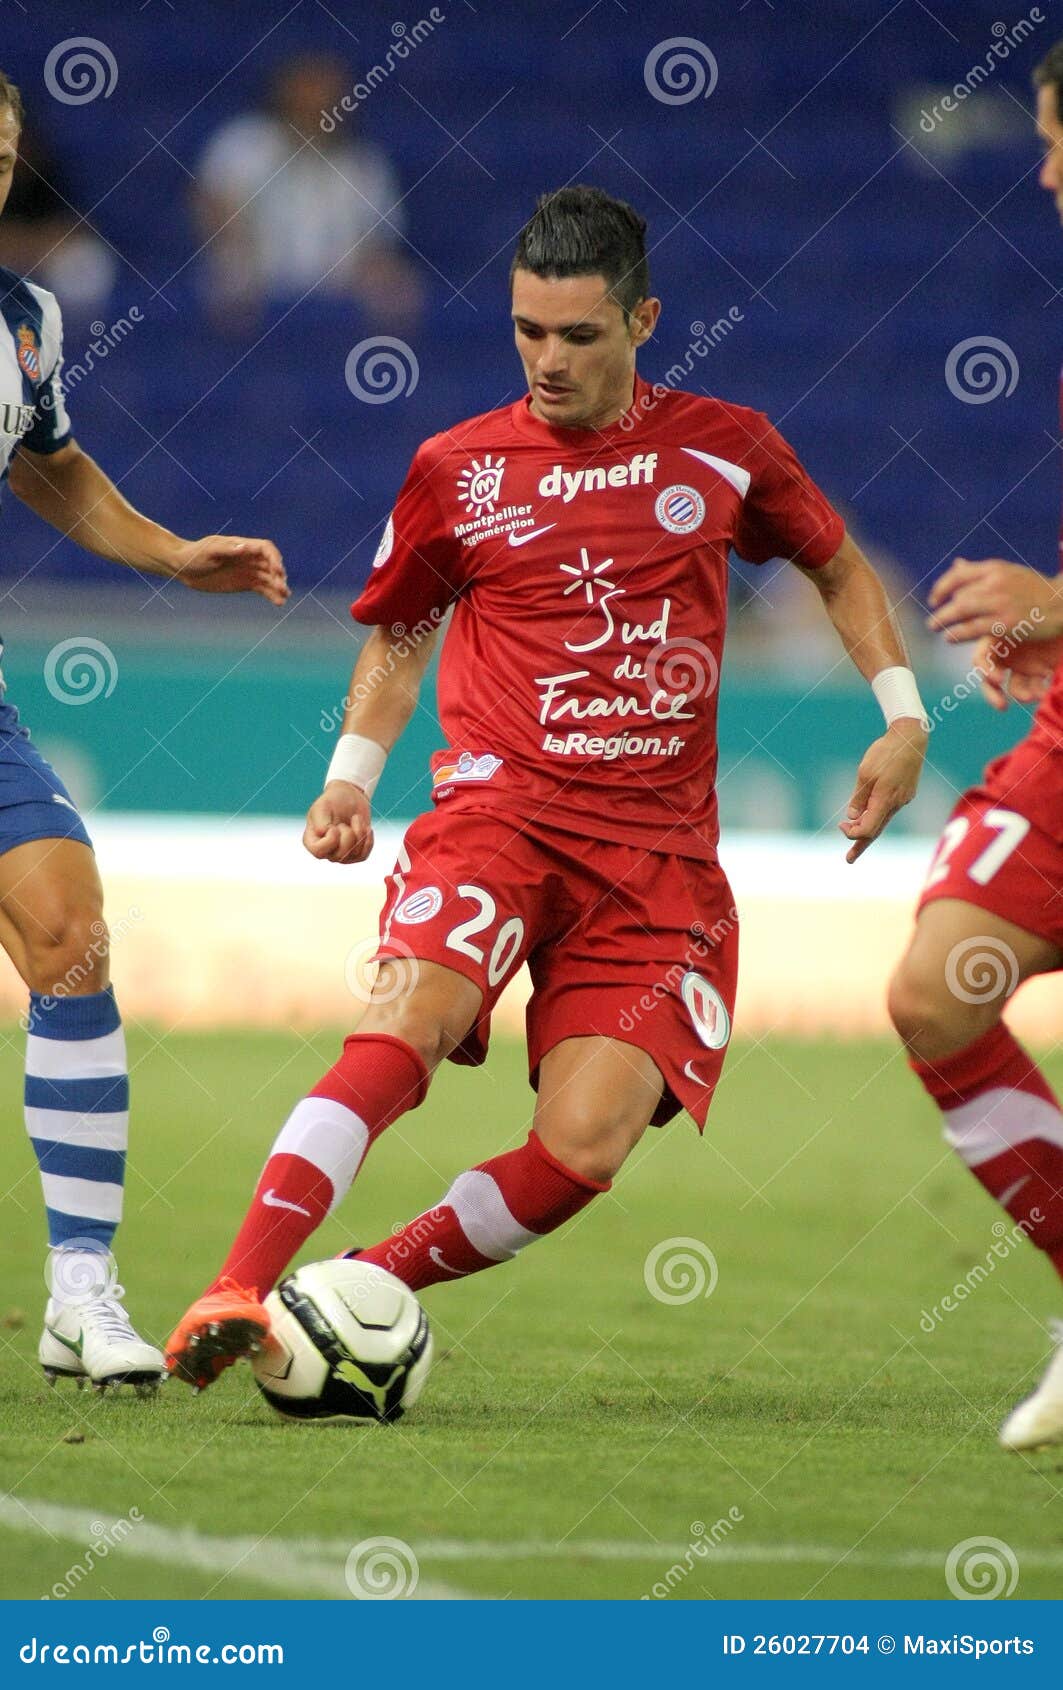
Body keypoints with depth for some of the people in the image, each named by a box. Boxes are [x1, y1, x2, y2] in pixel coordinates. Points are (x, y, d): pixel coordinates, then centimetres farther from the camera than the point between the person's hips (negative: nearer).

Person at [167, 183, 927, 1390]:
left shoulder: (724, 449, 9)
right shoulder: (459, 469, 8)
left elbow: (839, 568, 25)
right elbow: (399, 629, 24)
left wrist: (903, 714, 13)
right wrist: (351, 774, 9)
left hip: (662, 854, 1)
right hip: (503, 807, -1)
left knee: (586, 1144, -17)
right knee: (409, 1019, -31)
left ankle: (370, 1286, 1)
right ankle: (234, 1296, -35)